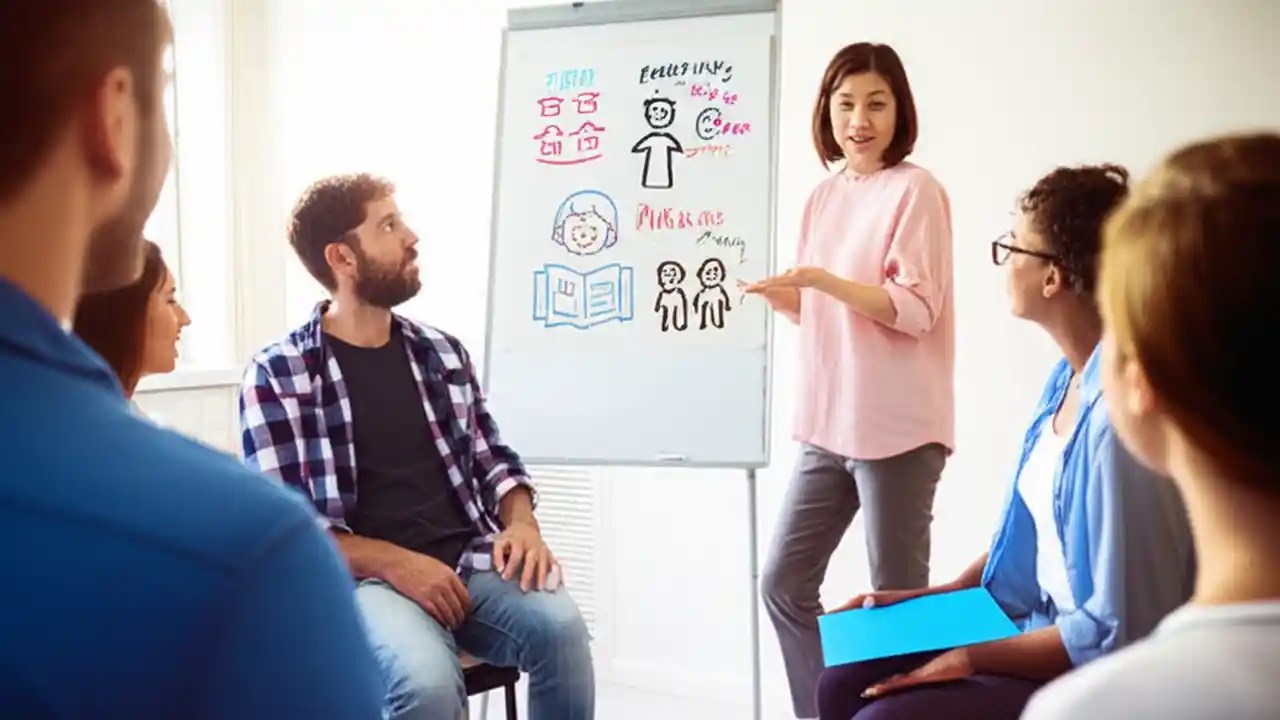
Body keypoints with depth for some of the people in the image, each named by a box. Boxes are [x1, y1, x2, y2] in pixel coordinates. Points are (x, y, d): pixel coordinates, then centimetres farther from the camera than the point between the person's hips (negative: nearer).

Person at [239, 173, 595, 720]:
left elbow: (492, 458, 20)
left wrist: (522, 522, -3)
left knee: (559, 624, -28)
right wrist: (394, 562, -17)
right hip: (364, 579, -4)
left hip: (470, 564, 4)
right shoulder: (278, 374, -1)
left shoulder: (441, 351, 13)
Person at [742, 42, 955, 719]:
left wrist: (822, 279, -23)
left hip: (896, 429, -7)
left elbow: (918, 310, -15)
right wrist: (778, 294, -2)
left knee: (896, 601, 1)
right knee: (784, 583, 11)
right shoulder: (825, 195, 13)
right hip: (828, 425, 8)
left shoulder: (915, 190, -8)